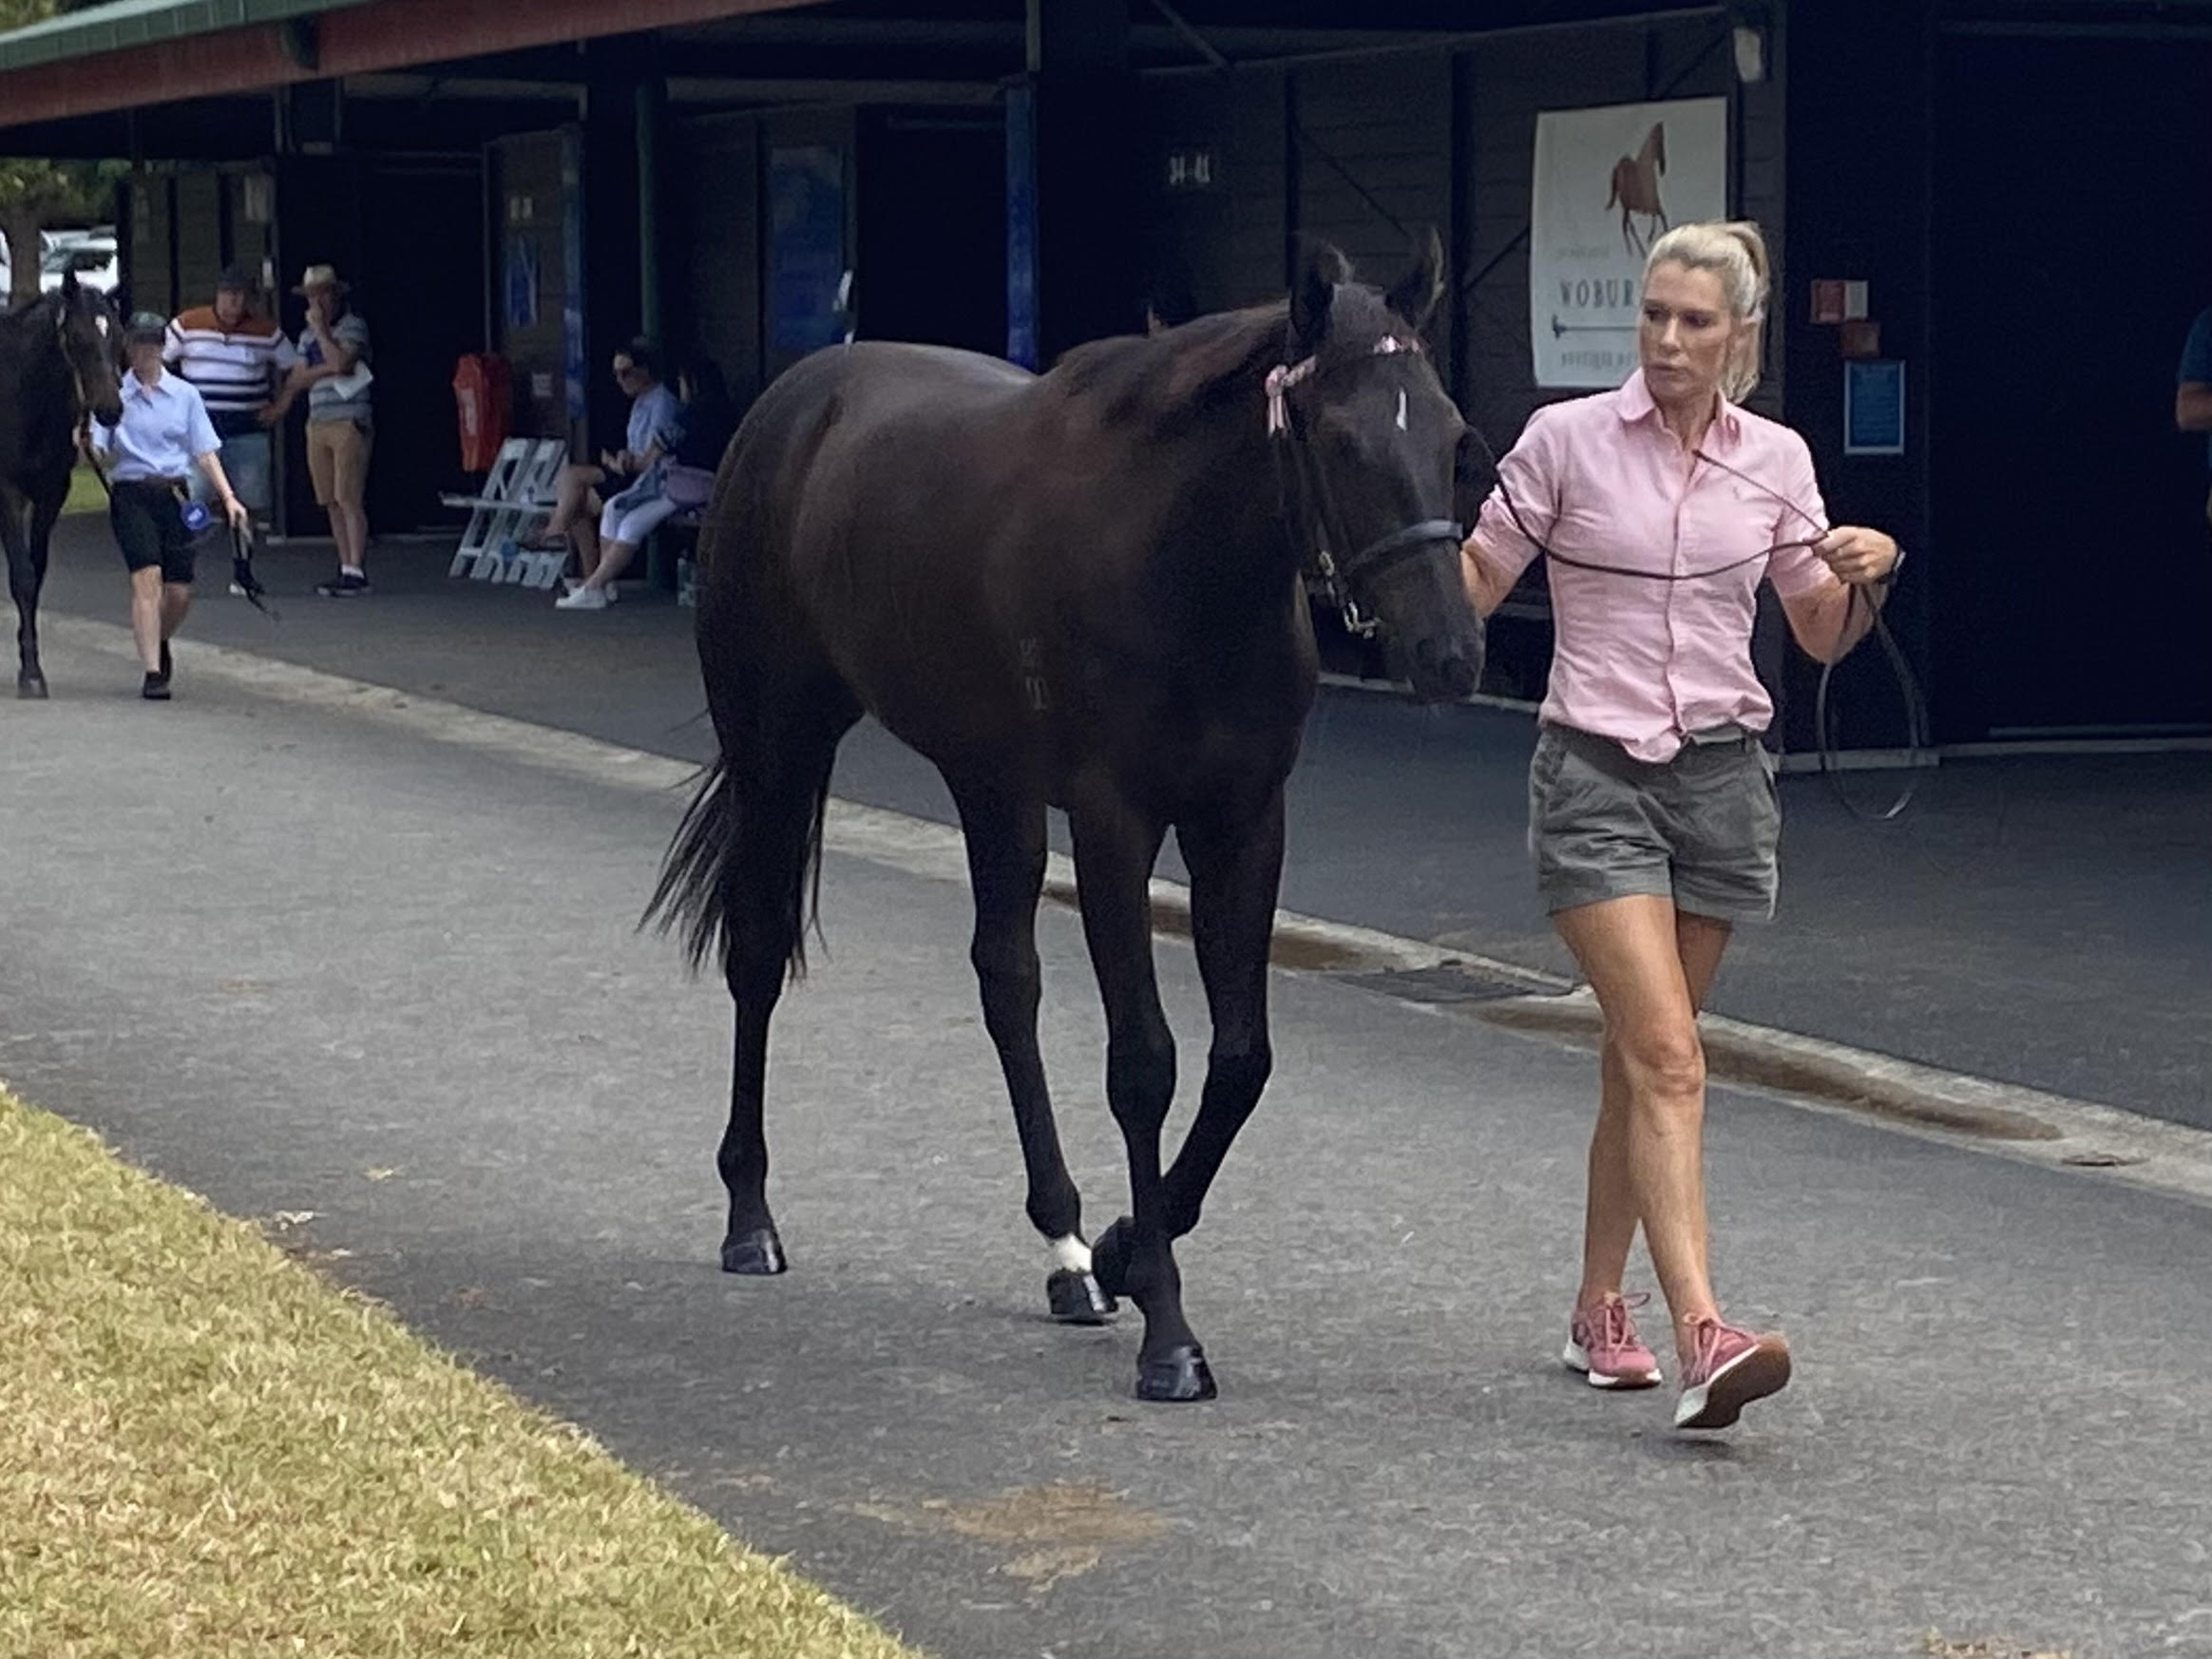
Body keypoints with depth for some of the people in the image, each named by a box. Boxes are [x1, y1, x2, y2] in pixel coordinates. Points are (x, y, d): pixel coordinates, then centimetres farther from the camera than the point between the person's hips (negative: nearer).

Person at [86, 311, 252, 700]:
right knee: (147, 578, -17)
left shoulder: (185, 394, 9)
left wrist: (228, 497, -1)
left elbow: (205, 452, 9)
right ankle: (152, 672, -18)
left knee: (179, 591, 0)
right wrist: (89, 445, -24)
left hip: (176, 496, 2)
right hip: (131, 495, -2)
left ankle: (160, 643, 33)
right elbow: (100, 454, 0)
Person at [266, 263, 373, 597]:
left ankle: (356, 572, -14)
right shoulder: (308, 335, 17)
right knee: (331, 502, 6)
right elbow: (298, 376, 18)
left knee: (349, 499, -12)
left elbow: (340, 363, -19)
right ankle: (346, 568, 10)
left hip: (350, 422, -7)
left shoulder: (353, 325, -4)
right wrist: (280, 407, 5)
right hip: (318, 422, 8)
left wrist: (321, 328, -12)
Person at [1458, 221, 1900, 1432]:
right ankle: (1701, 1334, -24)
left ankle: (1598, 1311, 27)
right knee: (1667, 1060, -16)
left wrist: (1863, 577, -7)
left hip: (1721, 777, 3)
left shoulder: (1775, 460, 5)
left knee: (1642, 1060, 12)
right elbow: (1472, 588, 3)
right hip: (1596, 776, -3)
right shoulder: (1568, 438, -3)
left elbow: (1822, 636, 12)